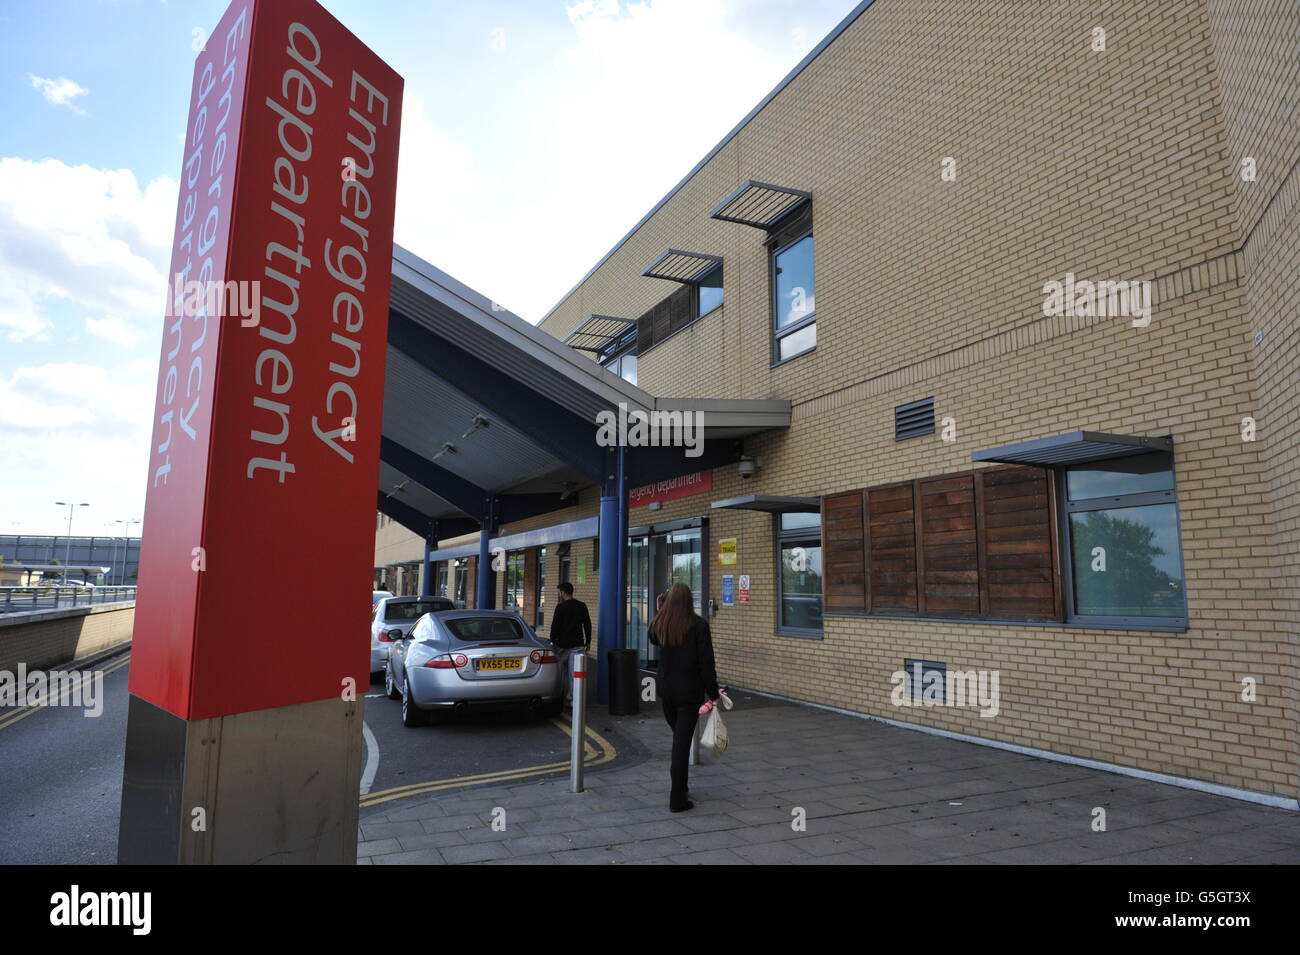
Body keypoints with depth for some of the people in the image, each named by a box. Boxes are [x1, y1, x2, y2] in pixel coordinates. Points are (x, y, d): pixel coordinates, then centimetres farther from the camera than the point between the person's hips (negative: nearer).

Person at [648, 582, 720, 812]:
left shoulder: (659, 624, -2)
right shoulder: (698, 625, -14)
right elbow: (706, 663, -13)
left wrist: (660, 610, 16)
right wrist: (713, 693, -4)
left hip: (666, 691, 4)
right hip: (690, 692, -4)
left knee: (678, 736, 21)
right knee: (683, 741, 0)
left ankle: (679, 783, 30)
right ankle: (677, 798, 4)